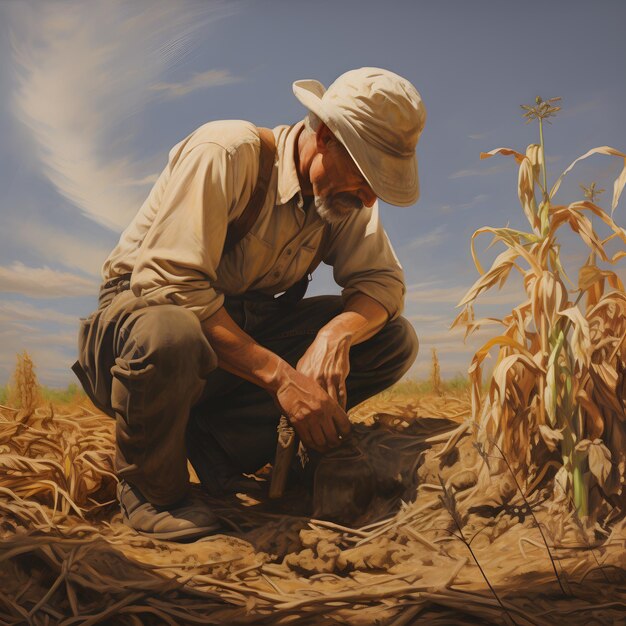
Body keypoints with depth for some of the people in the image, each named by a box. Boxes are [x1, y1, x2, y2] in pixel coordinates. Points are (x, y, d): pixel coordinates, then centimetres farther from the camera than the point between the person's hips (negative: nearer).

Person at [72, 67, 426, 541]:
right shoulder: (226, 153, -22)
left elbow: (383, 280, -5)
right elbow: (166, 281, -31)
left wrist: (337, 333, -29)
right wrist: (281, 376, -35)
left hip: (250, 324, 6)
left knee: (394, 340, -10)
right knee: (170, 334, -42)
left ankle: (220, 436, -12)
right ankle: (150, 486, -11)